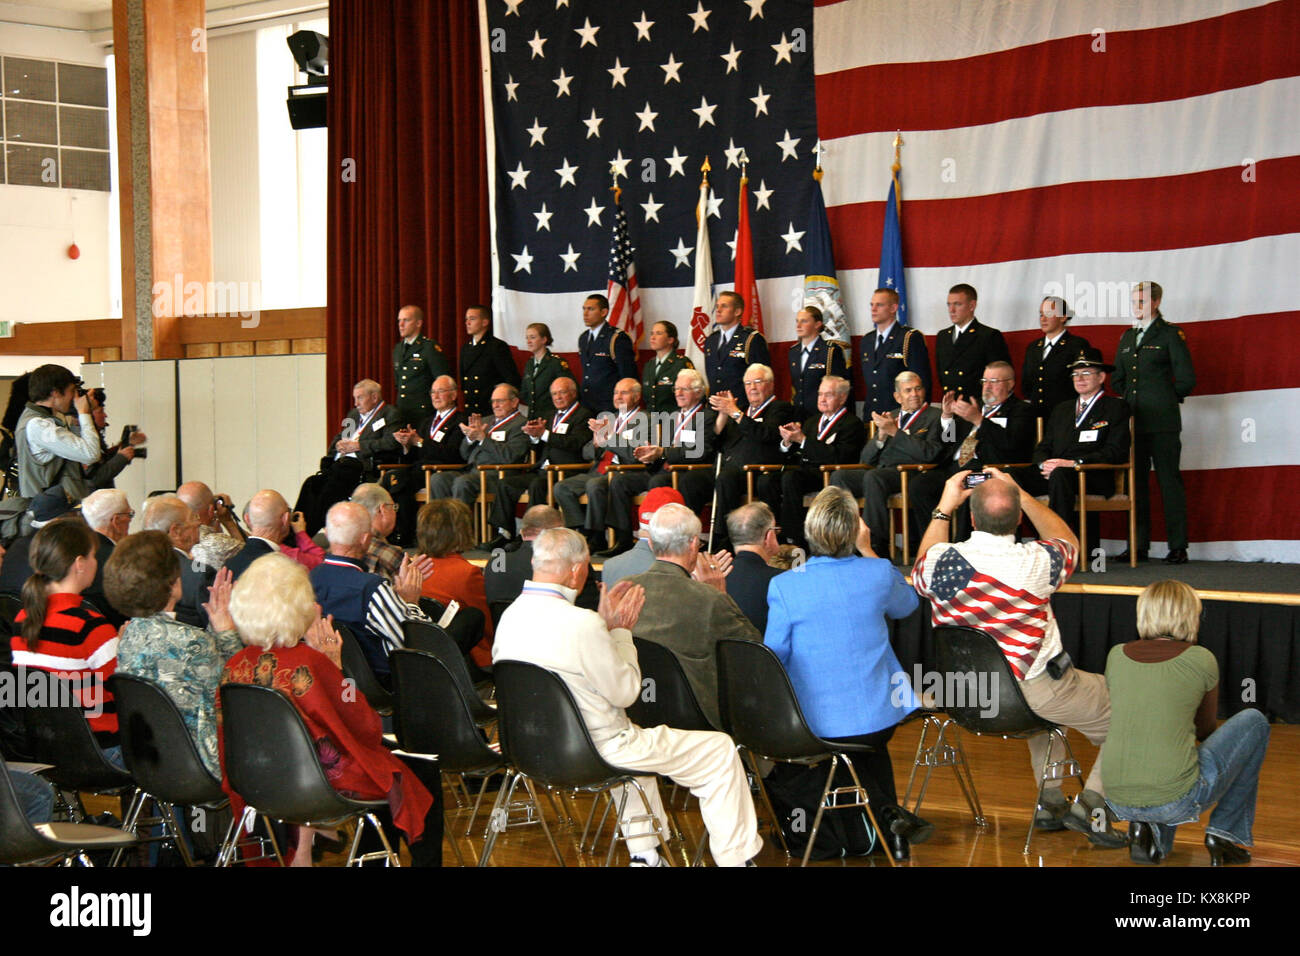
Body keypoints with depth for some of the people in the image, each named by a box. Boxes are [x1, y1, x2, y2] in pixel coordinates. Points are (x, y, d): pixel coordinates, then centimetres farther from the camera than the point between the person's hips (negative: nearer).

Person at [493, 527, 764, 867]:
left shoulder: (510, 617, -3)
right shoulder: (581, 623, -27)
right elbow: (625, 692, -15)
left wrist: (604, 624, 10)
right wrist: (621, 631, -4)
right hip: (597, 750, -9)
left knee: (632, 739, 40)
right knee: (720, 750, 5)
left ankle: (645, 854, 42)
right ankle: (736, 857, 16)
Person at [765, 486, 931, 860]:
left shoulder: (784, 586, -15)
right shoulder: (878, 574, -10)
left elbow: (774, 658, -4)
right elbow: (907, 604, 16)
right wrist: (868, 552, 15)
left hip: (816, 723, -2)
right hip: (879, 716, 2)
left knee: (849, 758, 31)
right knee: (873, 749, 36)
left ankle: (888, 815, 9)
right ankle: (893, 815, 19)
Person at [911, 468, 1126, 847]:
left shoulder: (940, 560, -15)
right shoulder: (1036, 562, -22)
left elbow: (920, 572, 14)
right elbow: (1068, 541, 5)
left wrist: (944, 508, 16)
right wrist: (1021, 495, 11)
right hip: (1036, 694, -5)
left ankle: (1050, 802, 35)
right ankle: (1091, 804, 5)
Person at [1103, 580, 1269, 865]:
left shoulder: (1117, 655, 8)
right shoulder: (1201, 660, -2)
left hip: (1118, 801, 4)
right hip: (1177, 801, -4)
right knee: (1253, 721, 18)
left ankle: (1147, 830, 15)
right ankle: (1224, 831, 19)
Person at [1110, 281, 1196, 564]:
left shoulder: (1170, 334, -2)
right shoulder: (1127, 337, 17)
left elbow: (1186, 380, -5)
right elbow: (1118, 379, 24)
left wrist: (1166, 399, 4)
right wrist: (1131, 398, 12)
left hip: (1162, 422, -6)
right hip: (1133, 421, 6)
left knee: (1169, 481, -5)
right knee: (1135, 482, 6)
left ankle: (1178, 547, -3)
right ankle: (1139, 546, 11)